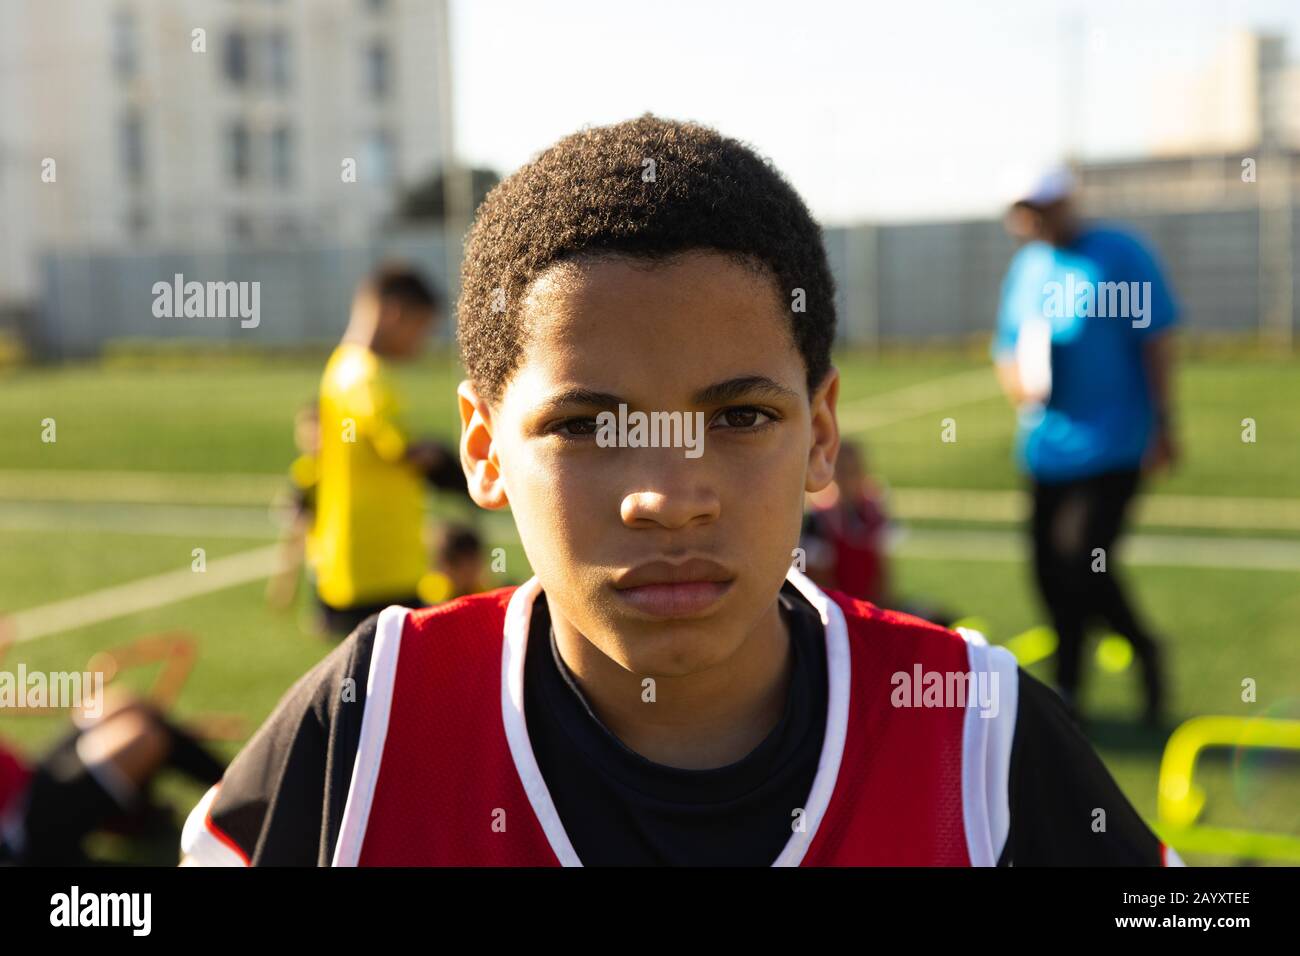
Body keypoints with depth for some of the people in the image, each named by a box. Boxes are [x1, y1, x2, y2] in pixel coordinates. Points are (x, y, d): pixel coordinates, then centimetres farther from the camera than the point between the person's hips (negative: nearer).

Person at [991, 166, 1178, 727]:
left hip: (1112, 445, -6)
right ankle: (1067, 688, 25)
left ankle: (1144, 651, 16)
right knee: (1051, 570, 8)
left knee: (1084, 569, -12)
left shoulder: (1118, 254, -6)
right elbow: (1007, 349, 18)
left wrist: (1162, 423, -8)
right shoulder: (1026, 267, 11)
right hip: (1046, 446, 6)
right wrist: (1018, 382, -5)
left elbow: (1156, 341, -6)